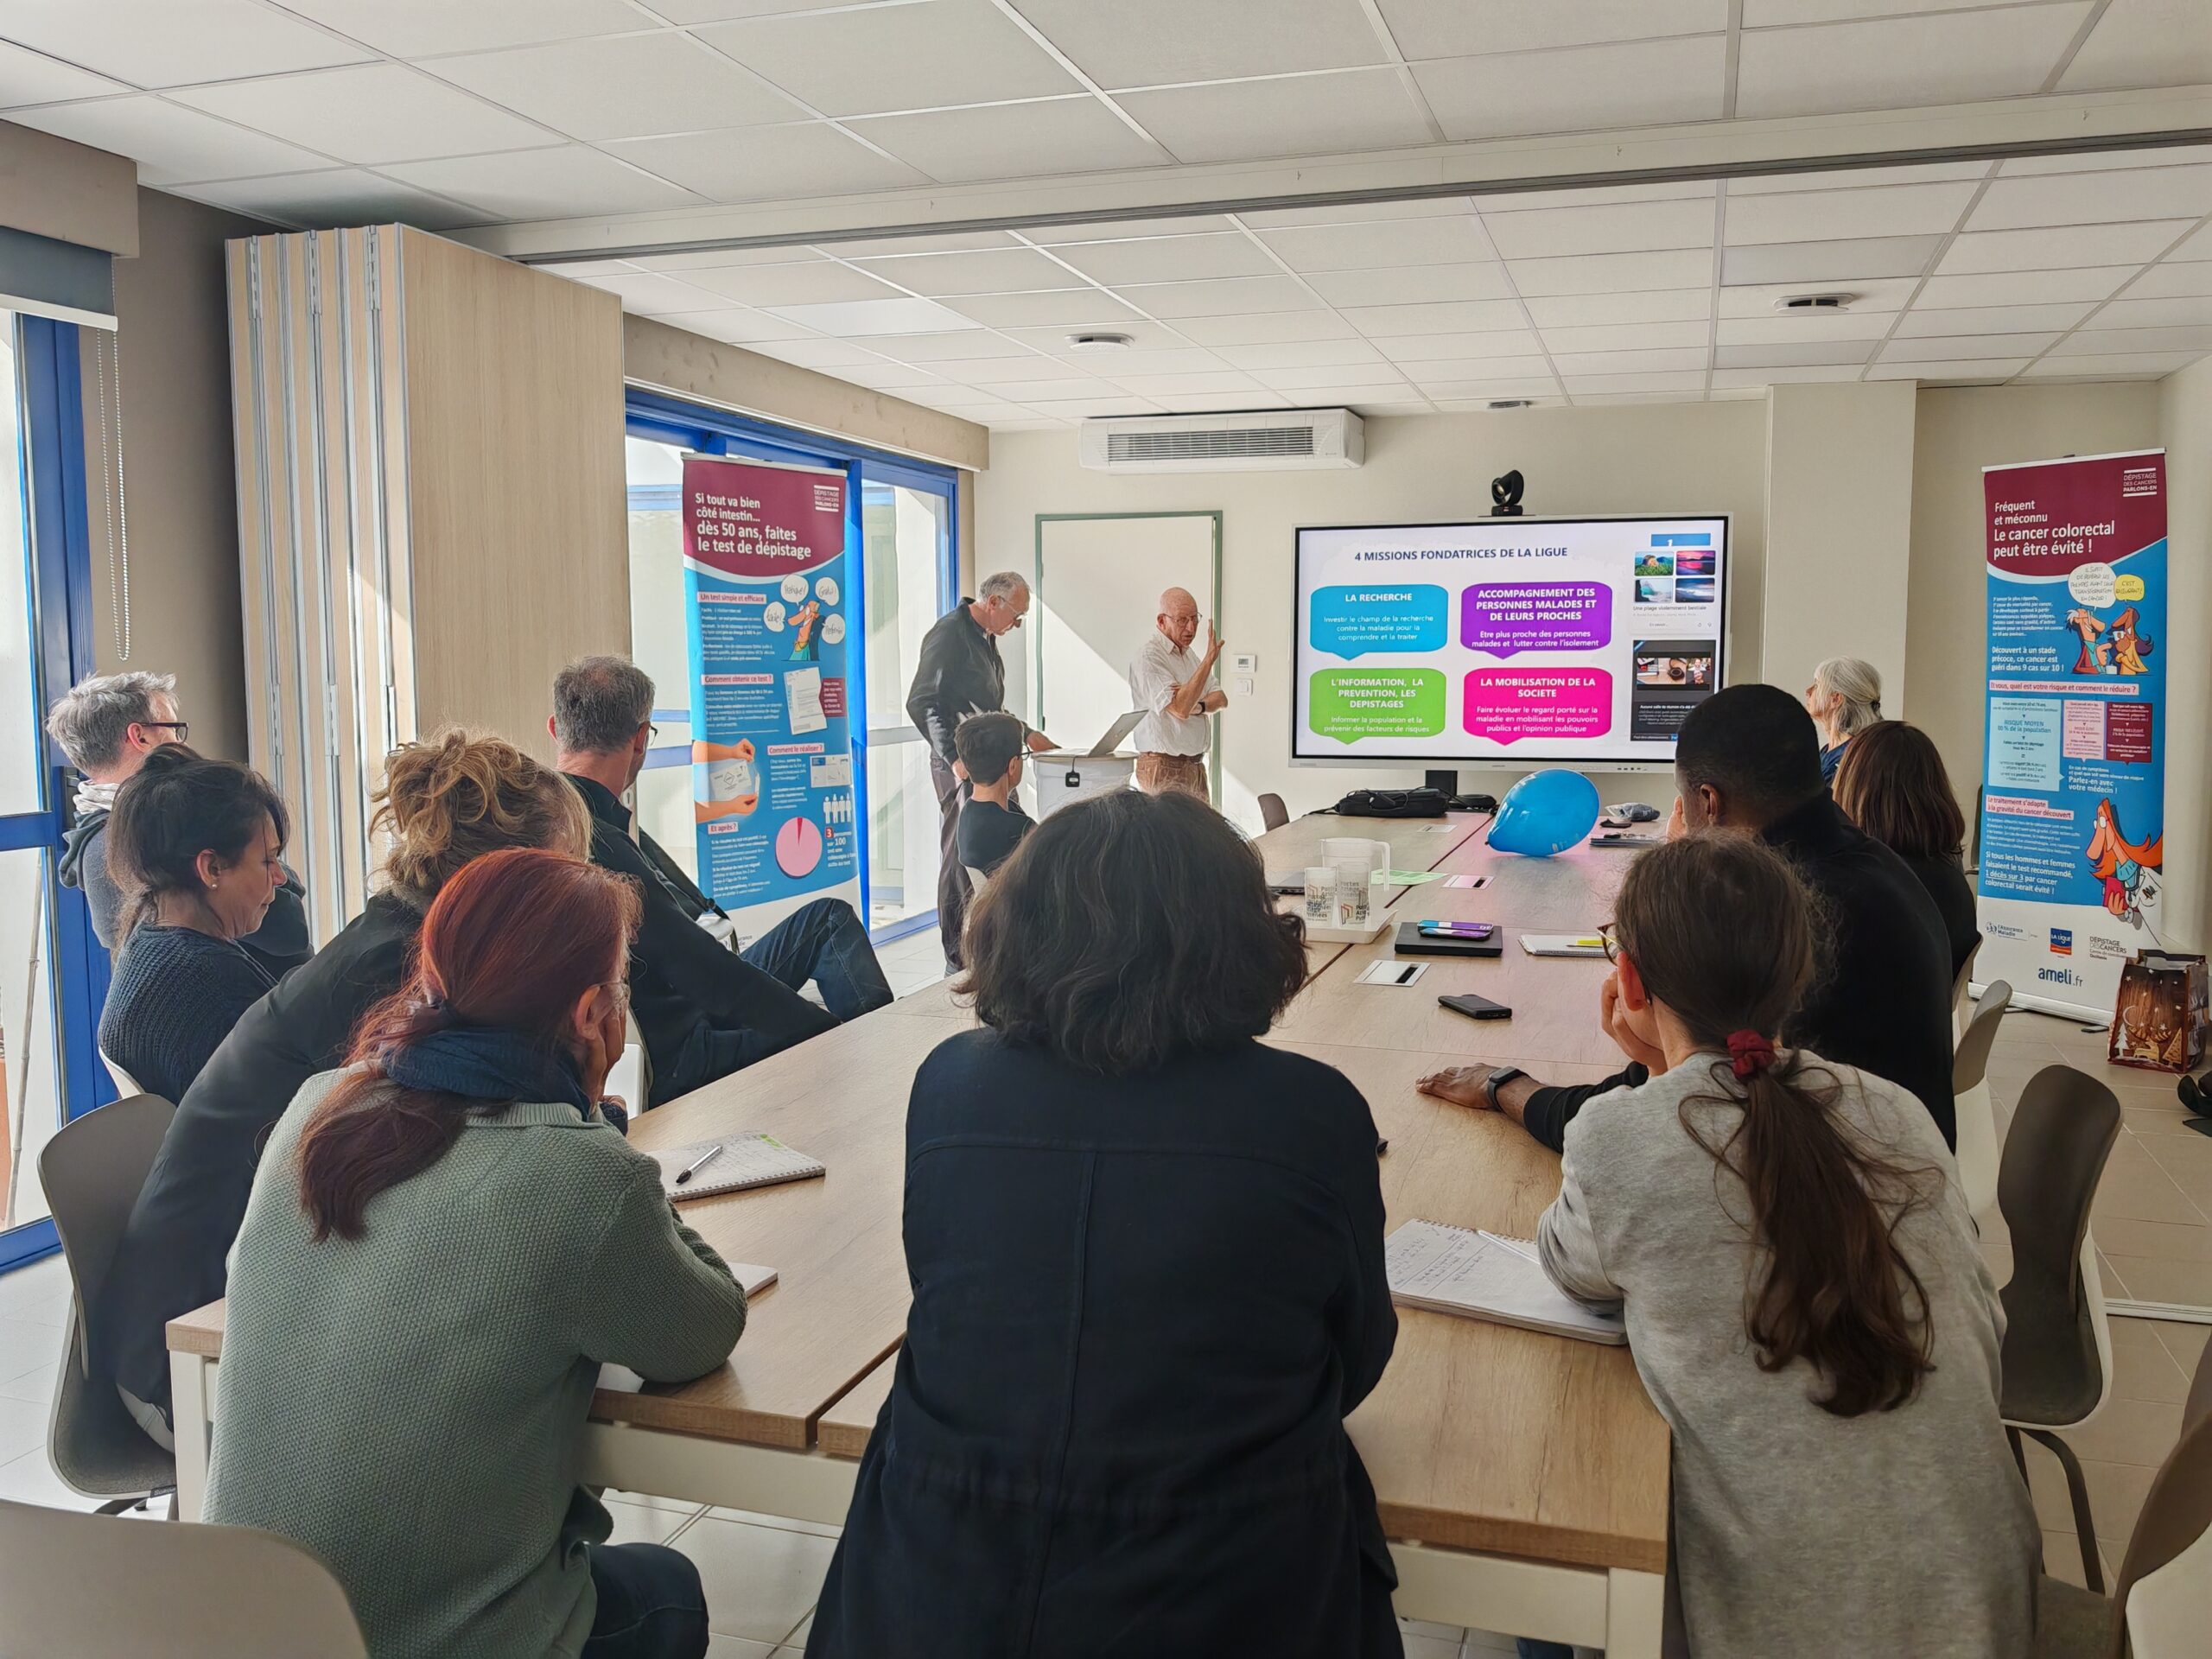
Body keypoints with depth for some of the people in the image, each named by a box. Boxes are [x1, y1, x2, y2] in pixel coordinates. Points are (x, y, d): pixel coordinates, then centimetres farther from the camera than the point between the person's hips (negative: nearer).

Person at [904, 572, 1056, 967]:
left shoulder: (985, 638, 18)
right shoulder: (949, 634, -12)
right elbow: (920, 703, -19)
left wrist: (1026, 734, 23)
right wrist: (954, 758, -24)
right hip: (961, 764, -10)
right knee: (960, 857, -5)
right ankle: (959, 960, 1)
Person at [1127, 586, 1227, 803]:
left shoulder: (1187, 654, 17)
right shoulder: (1149, 656, -14)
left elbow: (1221, 699, 13)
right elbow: (1180, 709, -23)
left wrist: (1197, 705, -11)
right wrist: (1209, 660, -24)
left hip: (1195, 766, 9)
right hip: (1164, 766, -9)